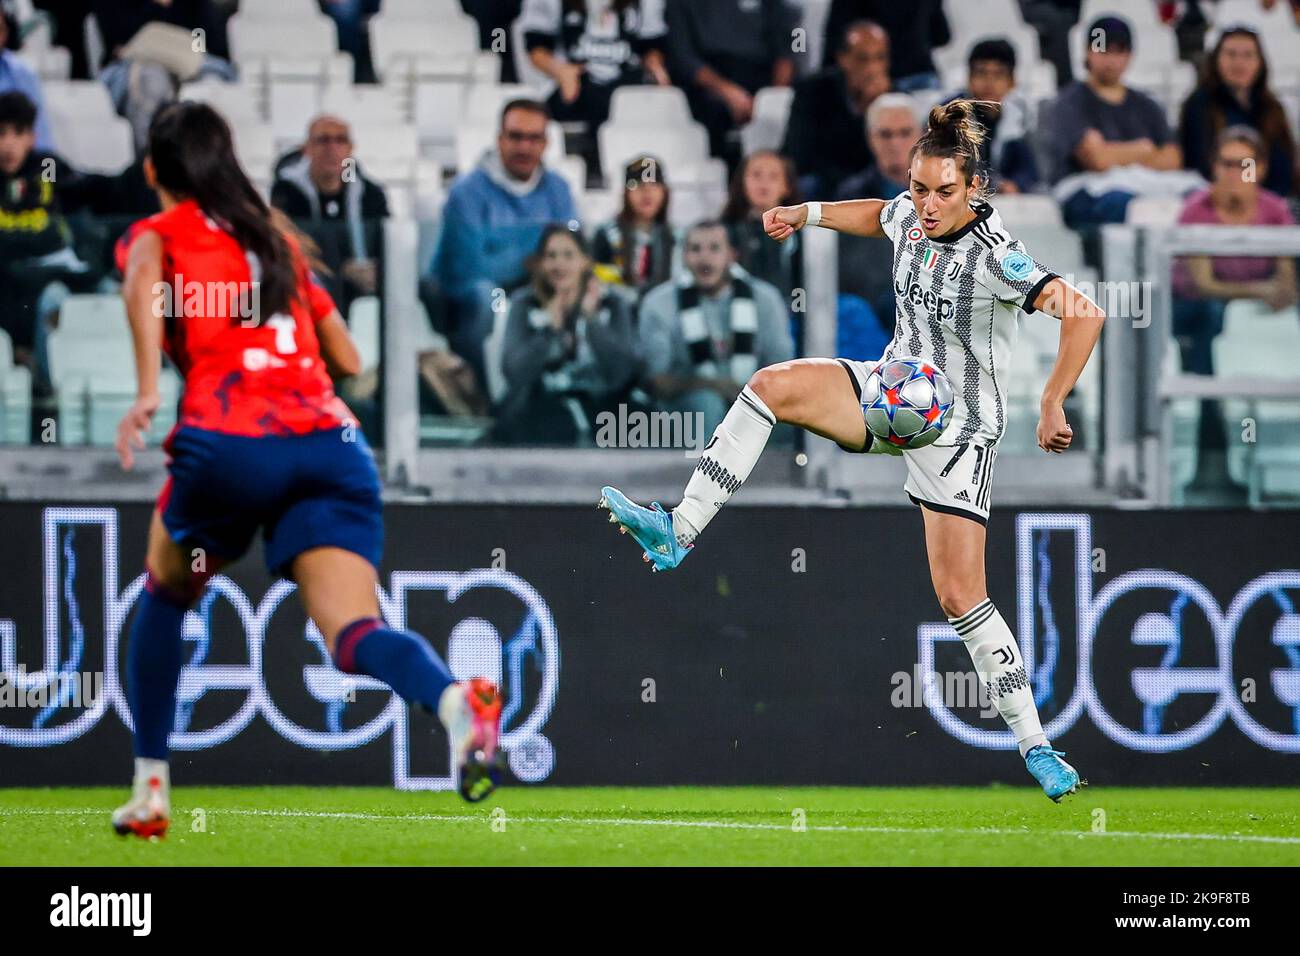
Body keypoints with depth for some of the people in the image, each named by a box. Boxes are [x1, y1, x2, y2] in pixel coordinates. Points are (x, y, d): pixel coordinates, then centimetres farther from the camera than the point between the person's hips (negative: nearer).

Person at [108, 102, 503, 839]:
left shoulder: (158, 233, 15)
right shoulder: (278, 237, 28)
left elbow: (144, 276, -11)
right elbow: (348, 358, 30)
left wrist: (147, 388, -21)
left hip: (228, 440, -3)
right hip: (334, 440, 3)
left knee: (166, 593, 27)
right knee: (355, 634, -12)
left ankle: (151, 790, 29)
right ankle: (455, 700, -46)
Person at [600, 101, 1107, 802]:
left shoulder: (995, 258, -27)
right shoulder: (909, 216, -5)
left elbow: (1084, 315, -35)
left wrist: (1051, 407, -34)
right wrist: (807, 213, 21)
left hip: (957, 425, -6)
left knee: (959, 597, -8)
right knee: (771, 386, -13)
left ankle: (1034, 746, 3)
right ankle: (678, 534, -10)